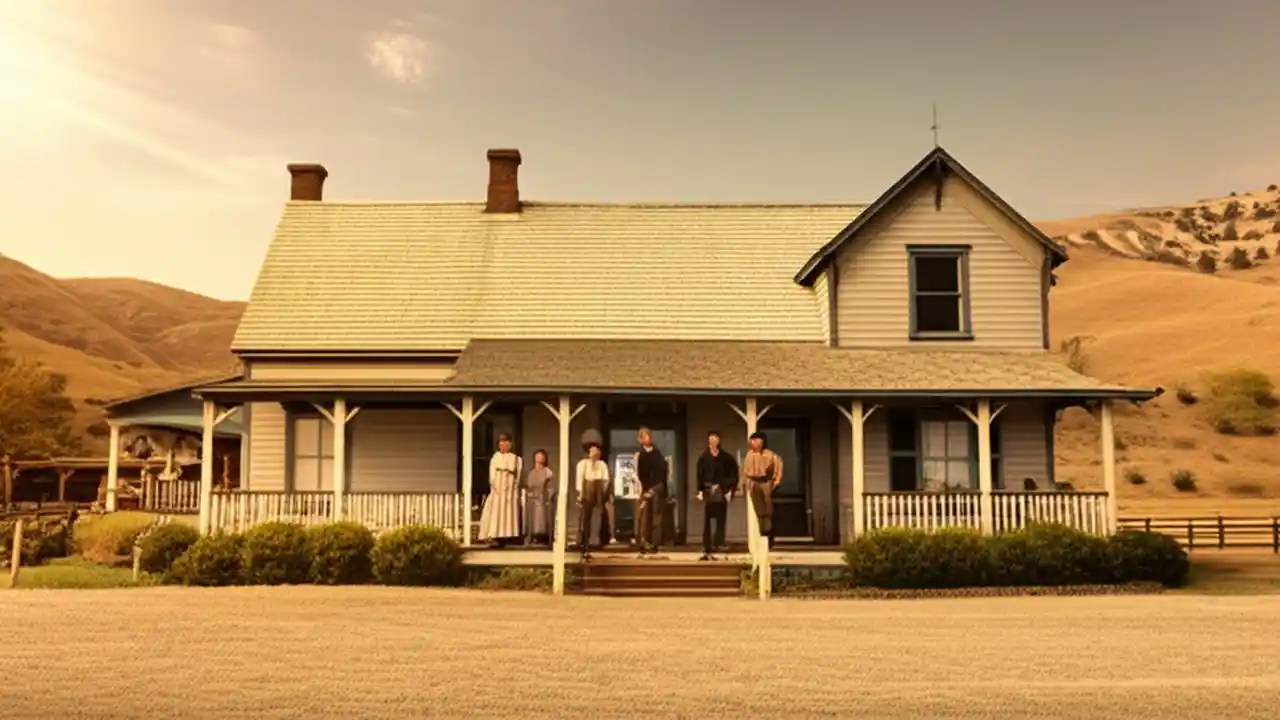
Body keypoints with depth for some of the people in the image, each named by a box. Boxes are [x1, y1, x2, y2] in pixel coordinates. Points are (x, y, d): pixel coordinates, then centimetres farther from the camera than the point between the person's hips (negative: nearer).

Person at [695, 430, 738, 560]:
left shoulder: (726, 457, 2)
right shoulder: (703, 458, 2)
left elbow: (733, 474, 3)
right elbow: (700, 475, 2)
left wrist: (730, 489, -6)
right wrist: (700, 491, -5)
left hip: (722, 491, 0)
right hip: (708, 490, 0)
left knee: (721, 520, 1)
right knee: (706, 522, 0)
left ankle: (718, 545, 5)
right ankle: (706, 550, 4)